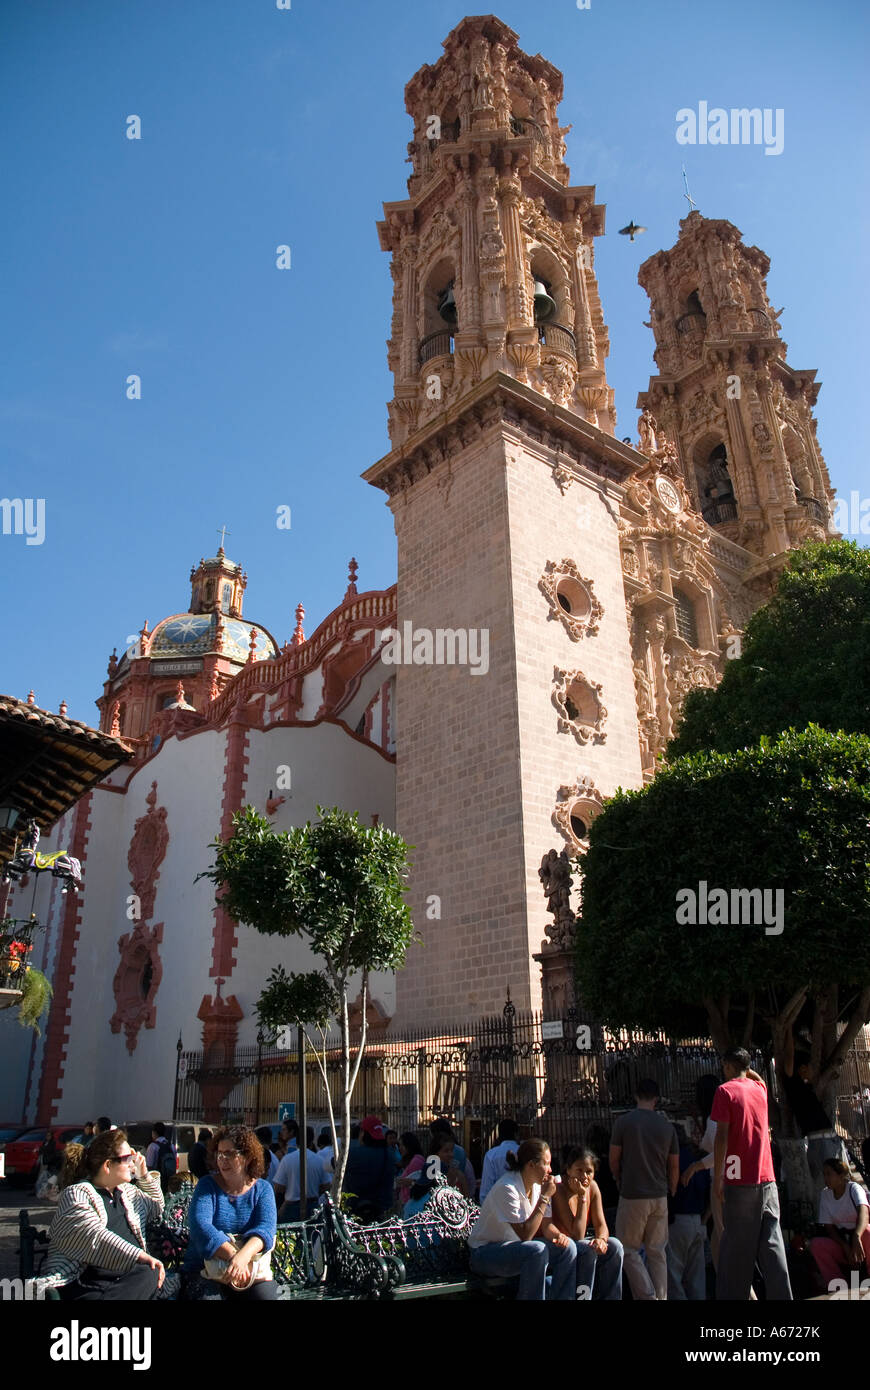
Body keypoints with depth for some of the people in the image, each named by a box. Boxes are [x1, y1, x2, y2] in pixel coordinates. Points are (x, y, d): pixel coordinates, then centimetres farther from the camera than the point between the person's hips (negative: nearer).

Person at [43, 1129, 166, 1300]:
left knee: (152, 1275, -32)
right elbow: (94, 1236, -19)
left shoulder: (128, 1190, 25)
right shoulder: (76, 1194, -1)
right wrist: (140, 1257, -31)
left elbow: (157, 1208, 43)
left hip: (126, 1277, 7)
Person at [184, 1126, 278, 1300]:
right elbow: (200, 1224, -15)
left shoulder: (262, 1188, 7)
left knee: (267, 1294, -29)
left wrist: (243, 1256, -33)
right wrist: (232, 1256, -30)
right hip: (205, 1270, 0)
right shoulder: (207, 1185, 3)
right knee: (208, 1293, -33)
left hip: (253, 1268, 1)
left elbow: (266, 1228, -10)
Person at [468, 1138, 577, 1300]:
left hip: (515, 1247, 8)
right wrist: (544, 1197, -26)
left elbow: (546, 1225, 5)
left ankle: (561, 1298, -1)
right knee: (537, 1250, -32)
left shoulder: (537, 1185, 0)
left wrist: (558, 1235, -19)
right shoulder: (507, 1188, -25)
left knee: (567, 1246, -9)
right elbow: (525, 1235, -28)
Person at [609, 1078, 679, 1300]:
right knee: (657, 1251, 13)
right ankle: (661, 1297, 13)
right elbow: (674, 1167, 8)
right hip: (660, 1197, 4)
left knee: (629, 1250, 7)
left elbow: (614, 1160, -1)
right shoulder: (667, 1126, 2)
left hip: (633, 1196, -4)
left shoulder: (624, 1122, -8)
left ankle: (647, 1296, -4)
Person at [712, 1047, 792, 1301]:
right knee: (771, 1244, 7)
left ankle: (734, 1295, 2)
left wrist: (717, 1177, -9)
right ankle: (780, 1295, 6)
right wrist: (744, 1067, 27)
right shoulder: (760, 1088, 9)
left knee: (738, 1247, 1)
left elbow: (721, 1137, -13)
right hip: (767, 1179, 5)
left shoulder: (725, 1091, -7)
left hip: (739, 1181, -5)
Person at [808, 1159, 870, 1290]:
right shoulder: (825, 1195, 2)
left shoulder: (854, 1188, -10)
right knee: (816, 1244, -24)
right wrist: (846, 1247, -19)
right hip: (840, 1242, 3)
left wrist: (856, 1237, -50)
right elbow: (829, 1227, -1)